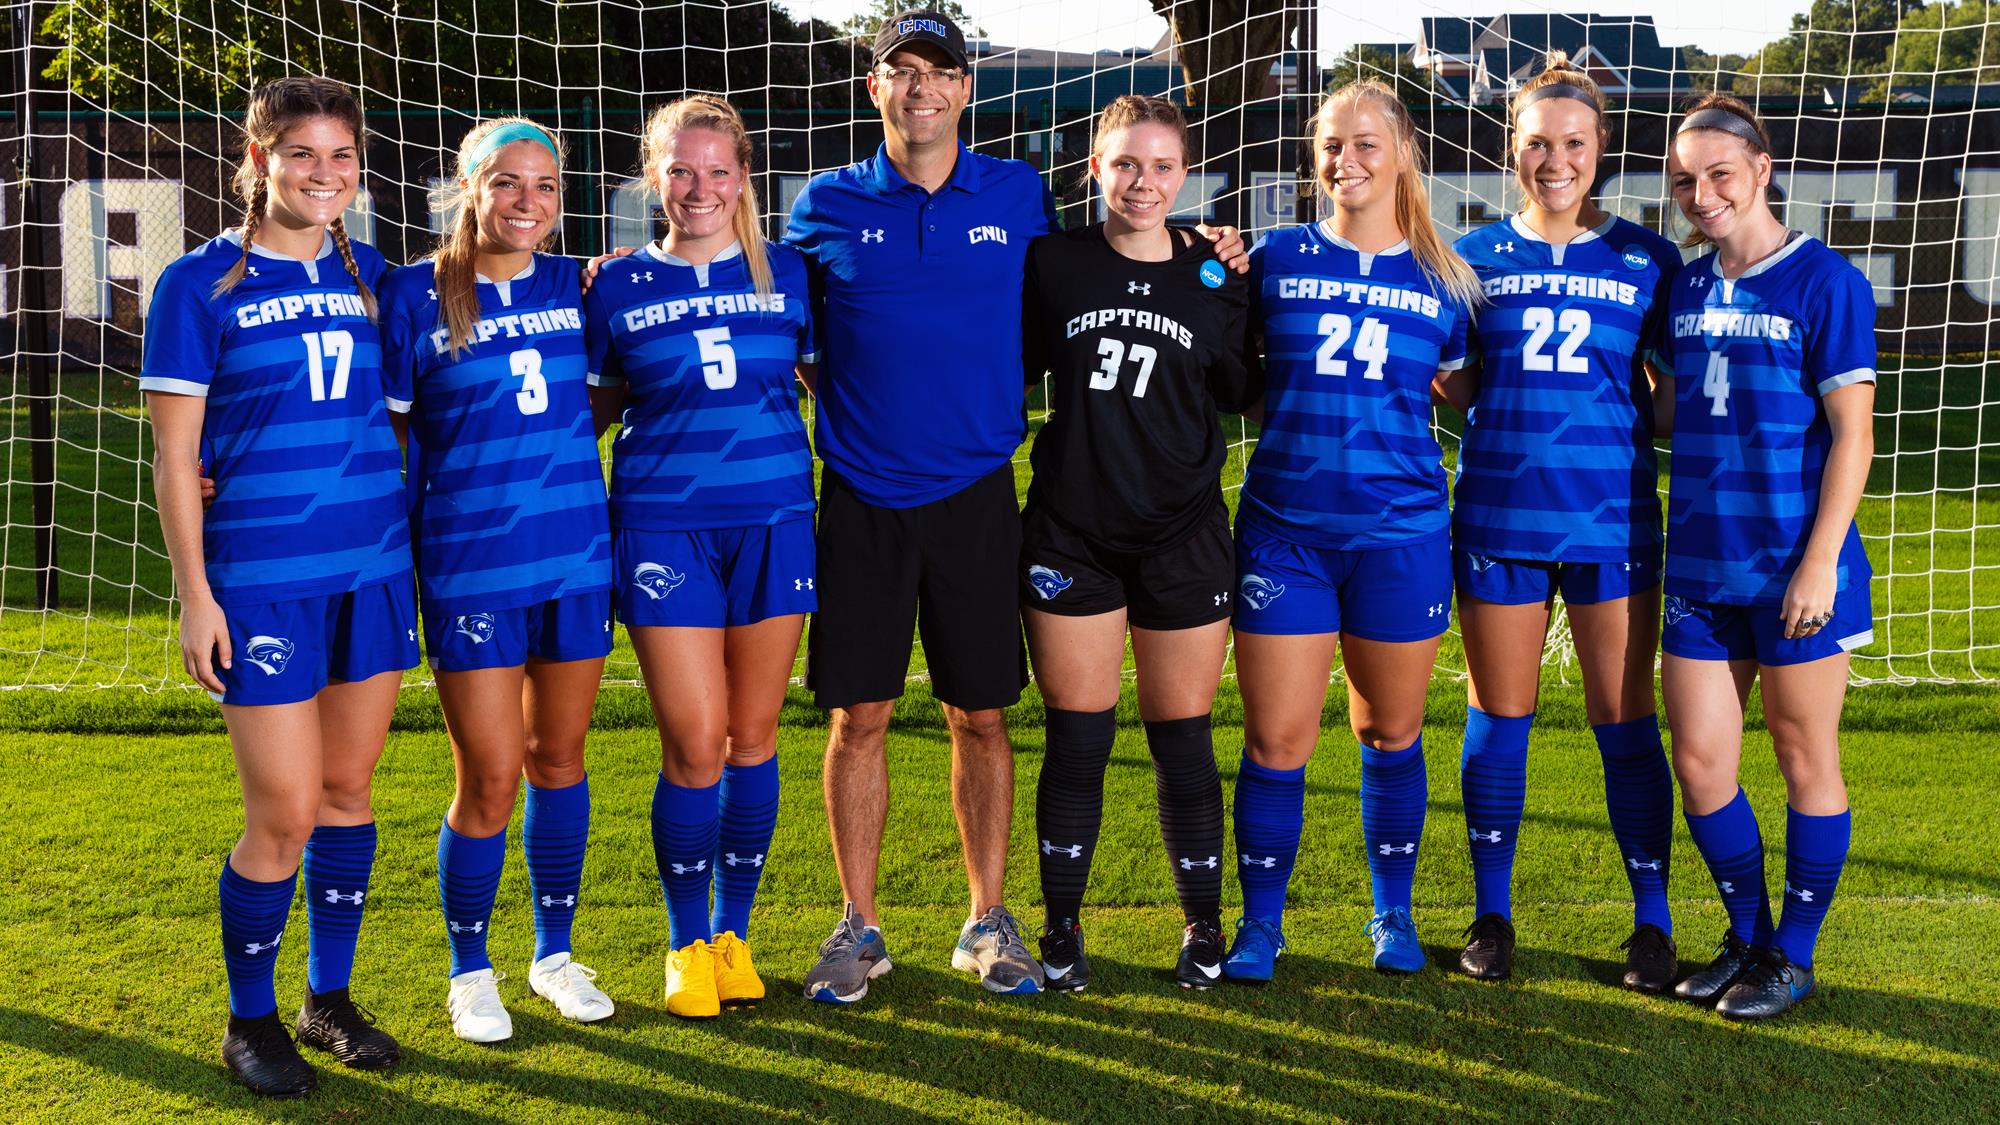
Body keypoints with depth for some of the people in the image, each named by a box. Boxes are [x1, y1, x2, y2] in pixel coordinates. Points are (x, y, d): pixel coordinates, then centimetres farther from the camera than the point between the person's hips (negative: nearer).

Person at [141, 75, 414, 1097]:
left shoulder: (367, 275, 9)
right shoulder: (199, 284, -4)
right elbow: (174, 454, -4)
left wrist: (420, 550, 12)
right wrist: (195, 593, -9)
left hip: (374, 569, 5)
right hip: (262, 578, -4)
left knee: (347, 788, 12)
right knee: (284, 814, -3)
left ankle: (329, 1001, 27)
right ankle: (250, 1020, 18)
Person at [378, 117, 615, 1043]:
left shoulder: (575, 286, 5)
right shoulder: (414, 294, -4)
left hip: (579, 557, 4)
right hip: (471, 571, -4)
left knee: (560, 757, 13)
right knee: (490, 779, 0)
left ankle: (555, 952, 29)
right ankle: (469, 970, 20)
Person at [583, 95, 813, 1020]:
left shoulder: (787, 274, 7)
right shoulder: (619, 286, 5)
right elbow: (590, 411, 14)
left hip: (774, 521, 1)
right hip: (664, 527, -1)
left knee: (752, 737, 7)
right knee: (694, 745, -4)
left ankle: (734, 933, 22)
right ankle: (686, 943, 14)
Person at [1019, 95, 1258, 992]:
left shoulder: (1214, 278, 3)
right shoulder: (1052, 262, 2)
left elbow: (1240, 396, 7)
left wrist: (1240, 295, -2)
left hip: (1182, 536, 0)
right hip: (1070, 531, 0)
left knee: (1181, 736, 6)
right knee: (1076, 737, 3)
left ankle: (1204, 926, 21)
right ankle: (1061, 927, 17)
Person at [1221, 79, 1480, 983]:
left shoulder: (1444, 279, 5)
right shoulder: (1273, 260, 4)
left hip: (1401, 534, 1)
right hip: (1284, 529, 0)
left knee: (1391, 732, 13)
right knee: (1275, 742, 2)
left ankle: (1393, 914, 30)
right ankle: (1260, 923, 18)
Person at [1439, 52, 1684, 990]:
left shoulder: (1646, 259, 5)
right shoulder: (1474, 257, 7)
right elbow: (1454, 389, 11)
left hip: (1612, 517, -1)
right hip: (1499, 515, 1)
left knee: (1625, 721, 2)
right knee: (1498, 718, 8)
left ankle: (1653, 922, 14)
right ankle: (1491, 916, 20)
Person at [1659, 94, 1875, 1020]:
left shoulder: (1825, 283, -8)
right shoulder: (1686, 287, 10)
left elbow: (1851, 433, -11)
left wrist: (1820, 562, -16)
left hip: (1793, 564, -6)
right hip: (1700, 567, 6)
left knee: (1805, 761, 6)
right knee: (1699, 762, 7)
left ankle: (1794, 957, 19)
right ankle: (1747, 938, 26)